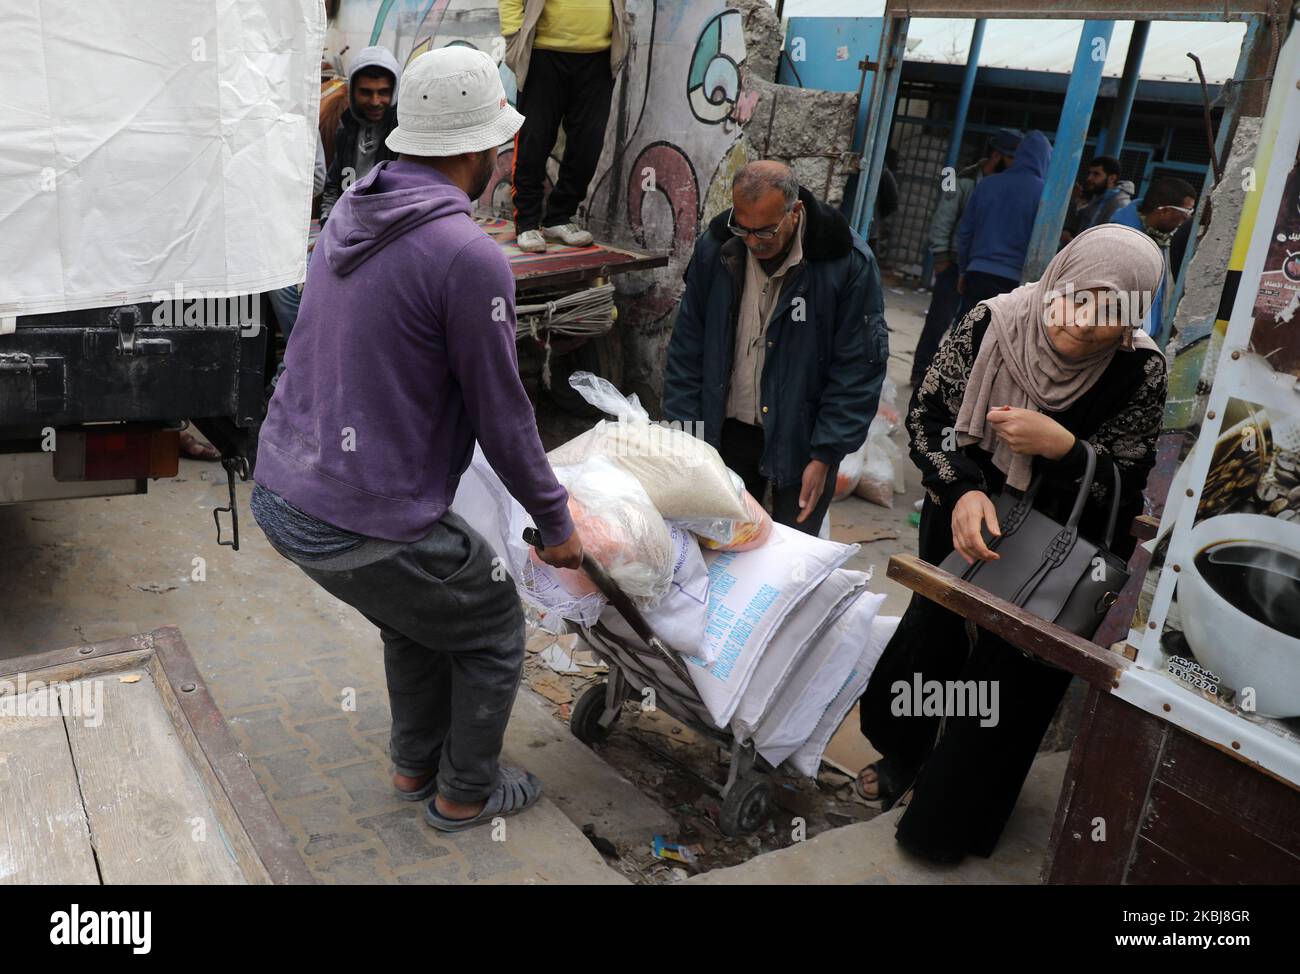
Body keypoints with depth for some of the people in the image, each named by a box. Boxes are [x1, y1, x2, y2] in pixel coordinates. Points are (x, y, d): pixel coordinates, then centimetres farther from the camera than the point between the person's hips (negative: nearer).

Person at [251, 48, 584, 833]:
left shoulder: (350, 216, 6)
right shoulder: (471, 257, -20)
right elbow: (502, 416, -13)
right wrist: (556, 521, 2)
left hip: (280, 494, 8)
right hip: (366, 524, -8)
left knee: (417, 616, 31)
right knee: (493, 632, 18)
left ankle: (415, 764, 47)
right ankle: (466, 794, 35)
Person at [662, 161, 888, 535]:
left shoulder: (850, 262, -16)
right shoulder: (714, 248, -7)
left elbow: (859, 367, -12)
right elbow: (686, 348, 0)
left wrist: (825, 456, -13)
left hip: (801, 440, -3)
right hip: (728, 431, 3)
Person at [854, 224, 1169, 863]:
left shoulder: (1140, 372, -21)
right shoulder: (992, 323, -19)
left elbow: (1122, 488, -15)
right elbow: (926, 417, -11)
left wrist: (1062, 446, -35)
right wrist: (963, 491, -27)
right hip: (961, 522, 2)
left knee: (1008, 679, 7)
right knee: (929, 639, 18)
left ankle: (948, 823, 32)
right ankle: (903, 755, 49)